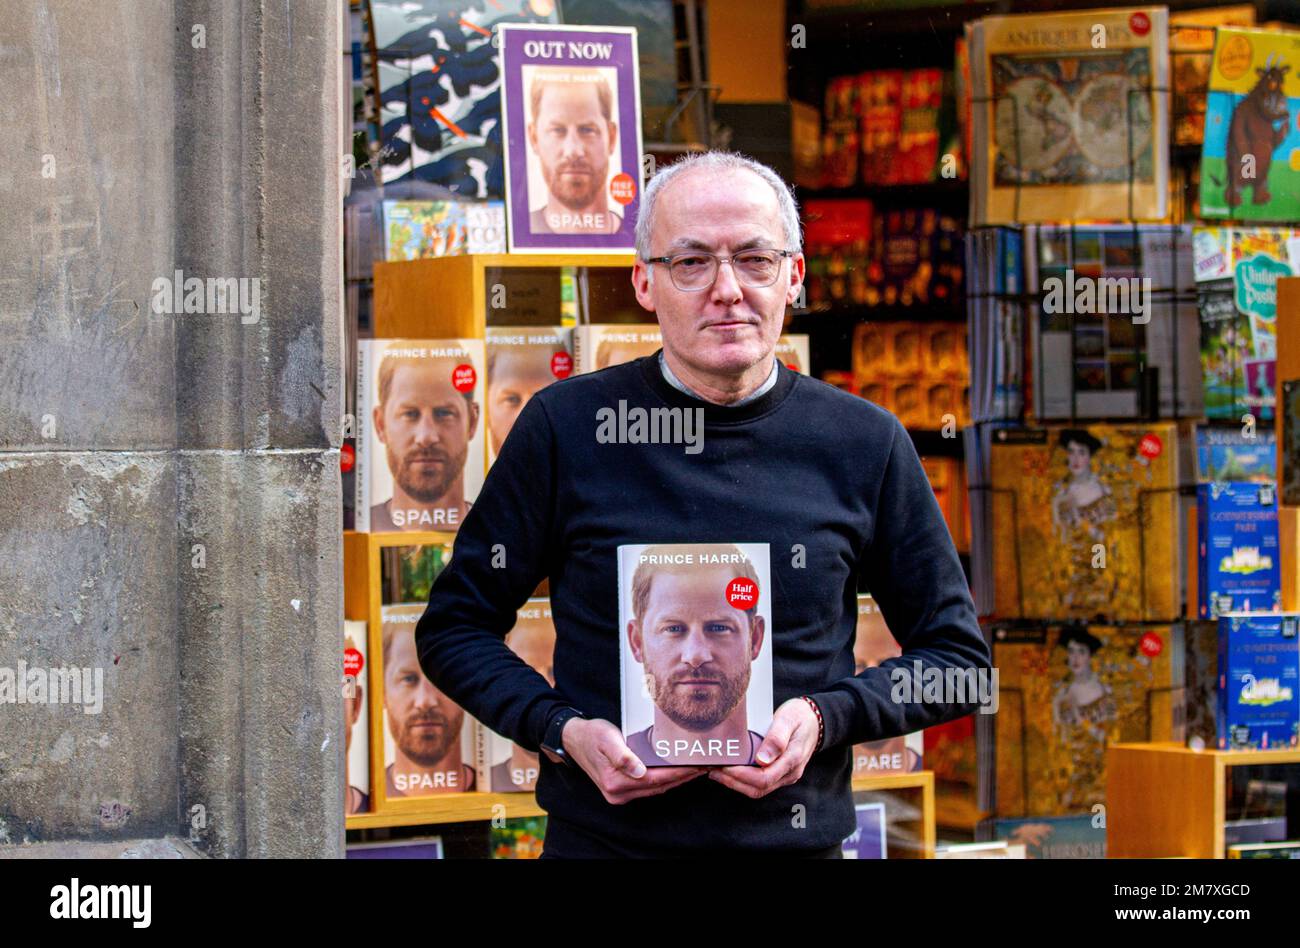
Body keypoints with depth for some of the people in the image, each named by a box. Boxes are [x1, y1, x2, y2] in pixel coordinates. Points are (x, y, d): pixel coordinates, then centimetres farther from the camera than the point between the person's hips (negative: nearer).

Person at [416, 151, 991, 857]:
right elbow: (454, 628, 4)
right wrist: (561, 731, -13)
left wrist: (826, 717, -10)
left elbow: (958, 654, 7)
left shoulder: (864, 445, -1)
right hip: (601, 839, -1)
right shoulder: (567, 428, -3)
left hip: (795, 839, 1)